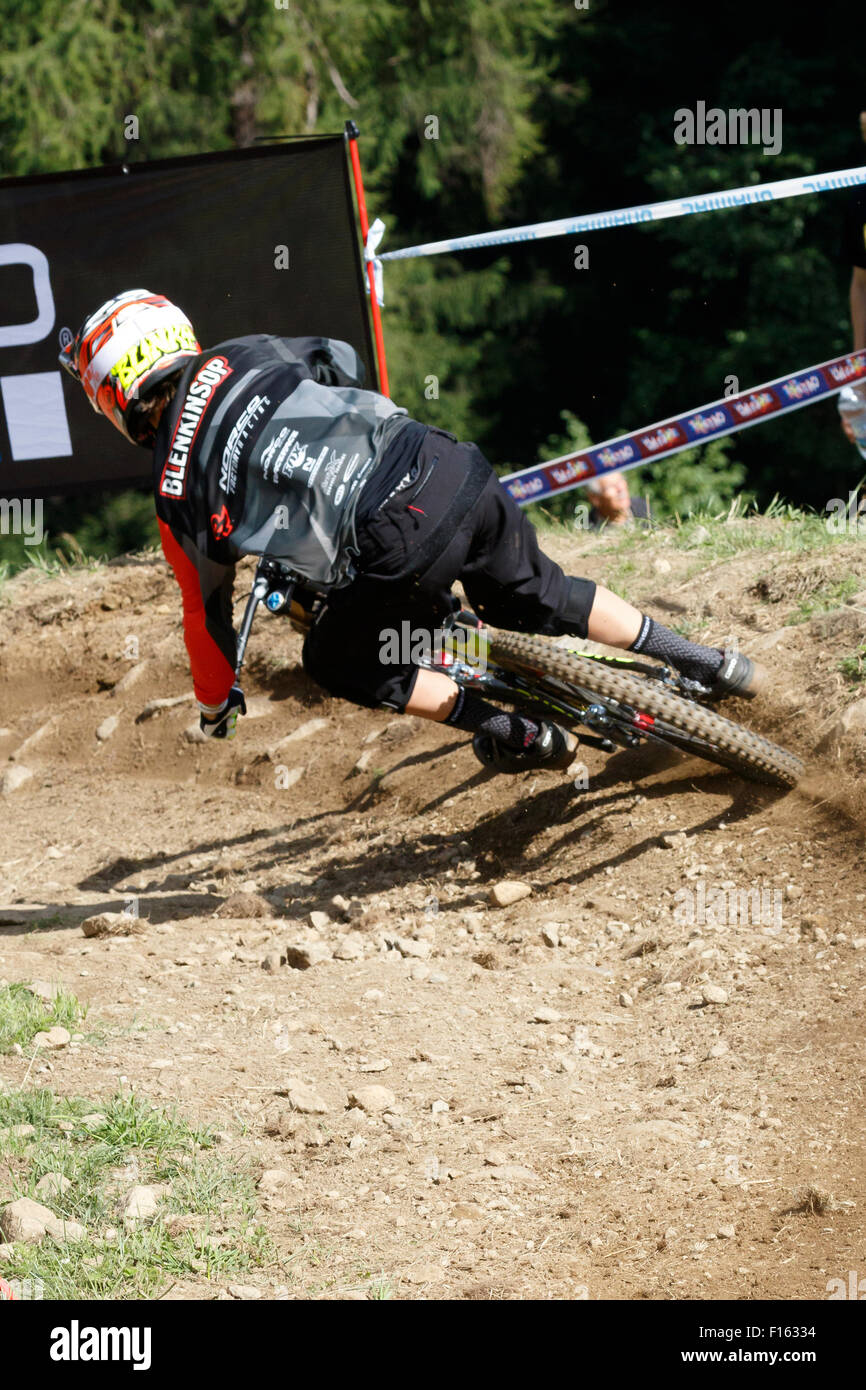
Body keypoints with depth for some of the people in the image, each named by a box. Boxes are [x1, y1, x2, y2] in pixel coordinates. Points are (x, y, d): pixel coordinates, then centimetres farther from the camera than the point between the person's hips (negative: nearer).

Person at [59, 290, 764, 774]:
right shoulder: (241, 357, 18)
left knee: (336, 660, 22)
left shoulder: (178, 496, 7)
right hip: (457, 471, 6)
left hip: (397, 546, -5)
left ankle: (515, 732, 13)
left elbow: (207, 610, 17)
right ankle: (708, 665, 32)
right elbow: (346, 364, 35)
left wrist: (217, 706, 35)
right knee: (535, 594, 31)